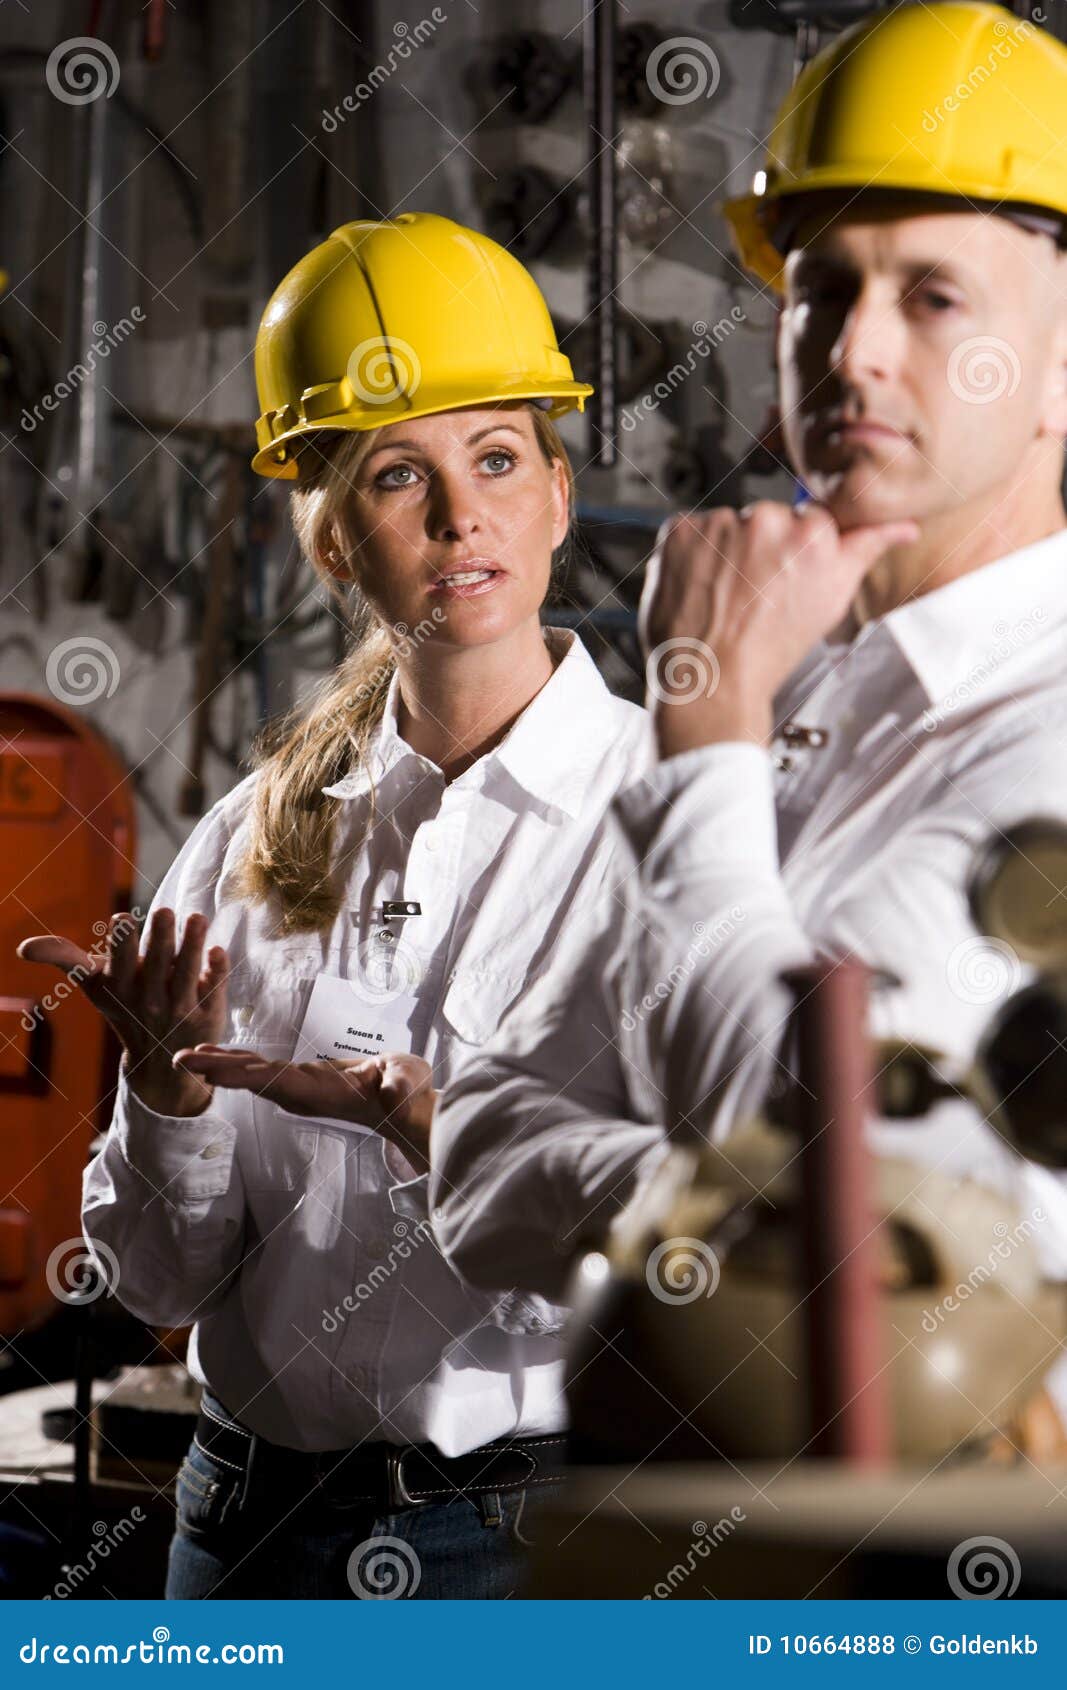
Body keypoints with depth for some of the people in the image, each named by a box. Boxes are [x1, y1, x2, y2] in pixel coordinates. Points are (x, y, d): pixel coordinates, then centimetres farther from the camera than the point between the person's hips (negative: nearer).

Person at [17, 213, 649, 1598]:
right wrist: (168, 1094, -13)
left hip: (547, 1531, -4)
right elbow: (169, 1281, 5)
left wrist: (446, 1135, -30)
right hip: (254, 1527, 4)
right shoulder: (261, 831, 4)